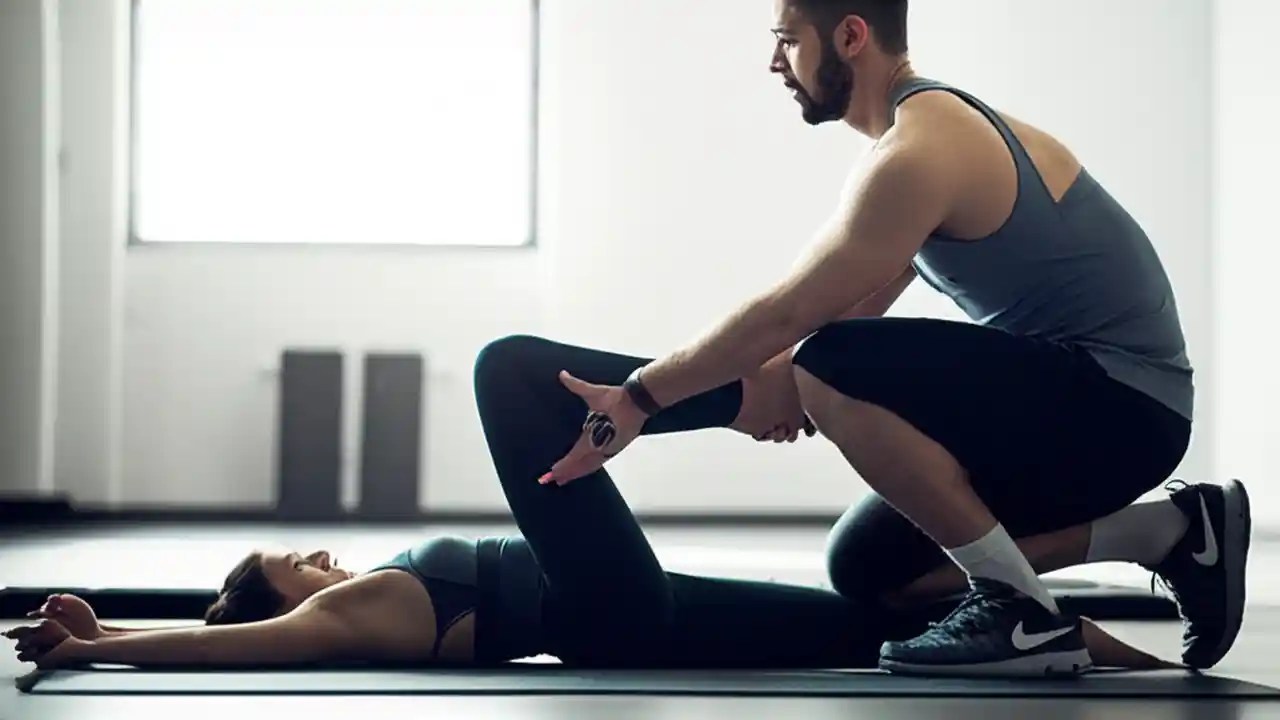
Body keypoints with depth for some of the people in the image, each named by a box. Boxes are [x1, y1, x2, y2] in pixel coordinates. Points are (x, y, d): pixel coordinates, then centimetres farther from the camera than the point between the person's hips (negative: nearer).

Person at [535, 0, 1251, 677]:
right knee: (865, 563, 13)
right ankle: (1168, 531, 12)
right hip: (1073, 395, 10)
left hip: (1120, 404, -10)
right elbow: (860, 307, 18)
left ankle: (1021, 610, -14)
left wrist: (638, 397, -10)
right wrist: (779, 378, 2)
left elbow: (790, 313, -18)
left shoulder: (919, 152, -18)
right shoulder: (936, 120, 14)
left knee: (834, 374, -26)